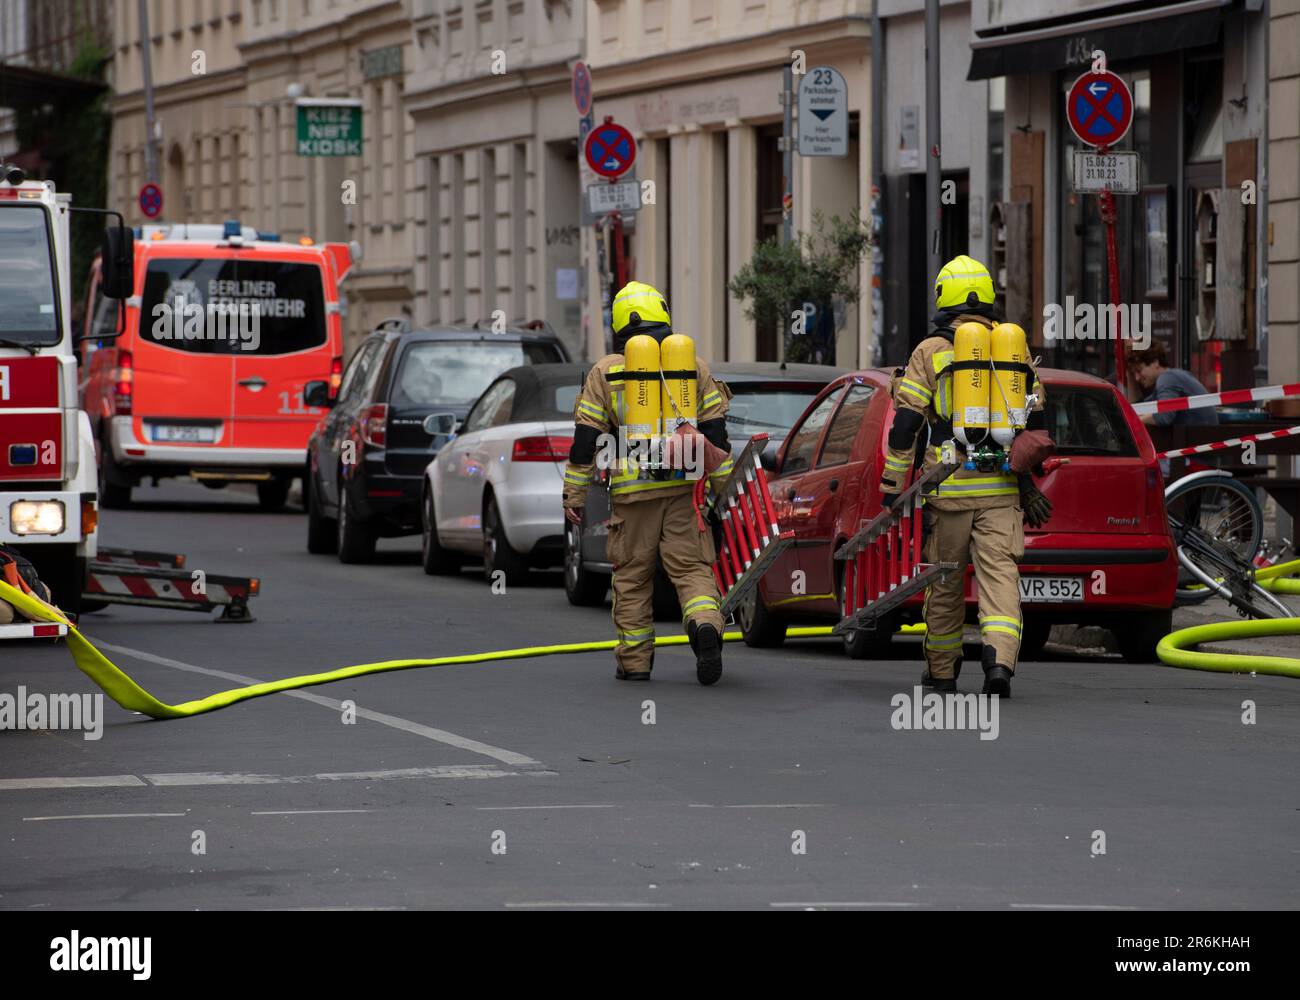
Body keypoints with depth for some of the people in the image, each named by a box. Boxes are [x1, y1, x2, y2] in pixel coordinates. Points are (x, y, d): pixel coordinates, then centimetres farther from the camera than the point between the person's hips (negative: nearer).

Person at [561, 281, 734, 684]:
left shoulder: (605, 373, 4)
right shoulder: (693, 366, 8)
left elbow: (586, 439, 2)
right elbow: (716, 431, 8)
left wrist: (574, 495, 6)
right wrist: (724, 485, 12)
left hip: (632, 491, -1)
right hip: (684, 486, 1)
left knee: (631, 575, 9)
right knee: (692, 567, 2)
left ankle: (634, 660, 12)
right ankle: (706, 625, -24)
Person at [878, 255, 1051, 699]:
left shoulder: (930, 352, -1)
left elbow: (905, 424, -3)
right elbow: (1034, 421, 13)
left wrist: (891, 486, 2)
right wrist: (1030, 483, 22)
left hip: (948, 487, -2)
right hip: (1001, 488, 2)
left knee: (945, 579, 11)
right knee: (999, 572, -3)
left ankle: (942, 668, 22)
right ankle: (999, 656, -24)